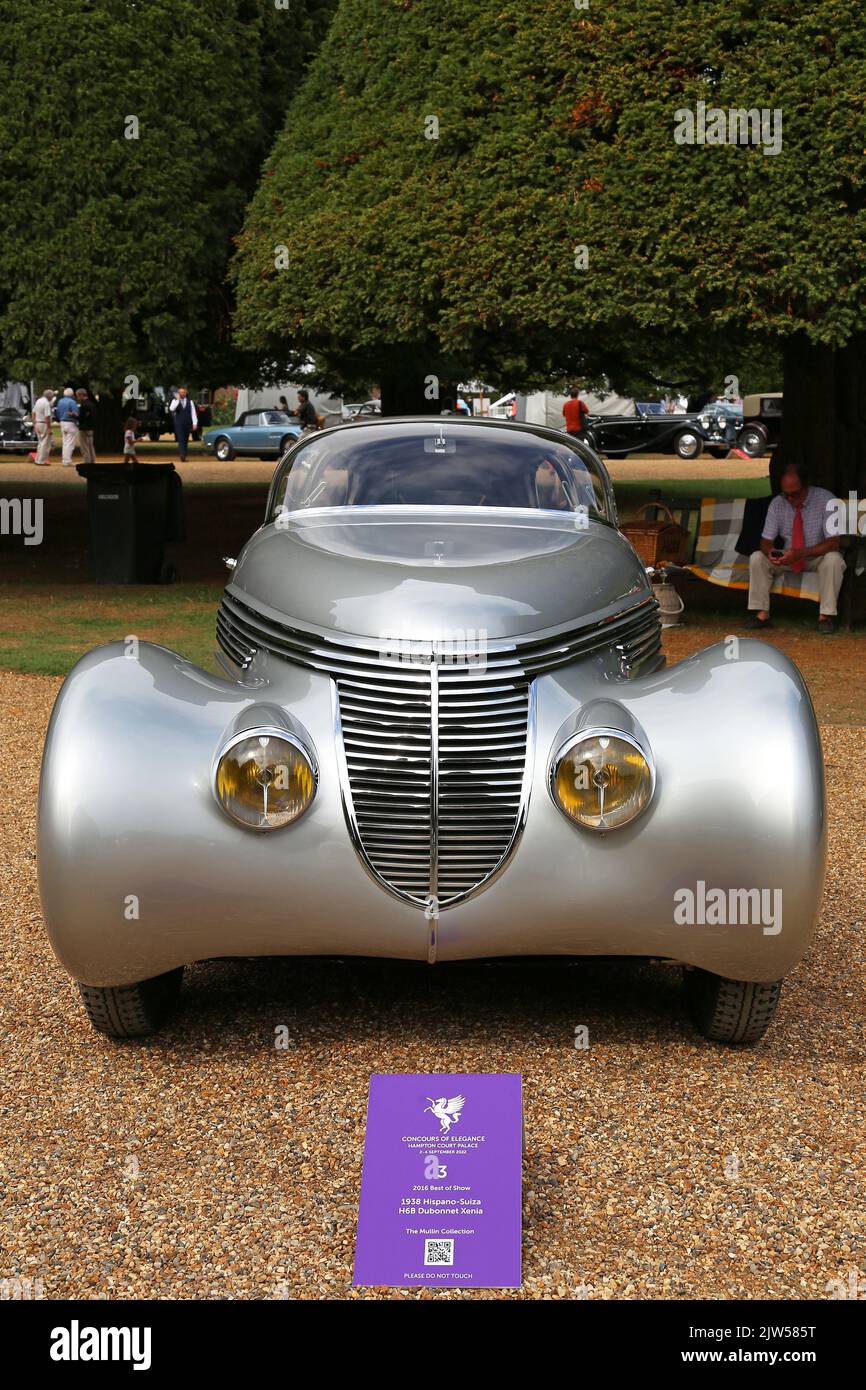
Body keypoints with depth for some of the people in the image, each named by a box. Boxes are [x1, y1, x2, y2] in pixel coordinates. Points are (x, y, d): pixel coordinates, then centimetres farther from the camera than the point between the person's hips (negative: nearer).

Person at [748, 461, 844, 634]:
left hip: (818, 558, -3)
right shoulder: (777, 504, -8)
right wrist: (769, 552, -32)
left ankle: (826, 615, -27)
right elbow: (766, 540, -5)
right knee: (756, 558, -20)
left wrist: (801, 553, -38)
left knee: (833, 560, -36)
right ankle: (762, 613, -19)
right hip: (787, 557, 3)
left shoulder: (825, 500, -18)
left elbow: (833, 542, -23)